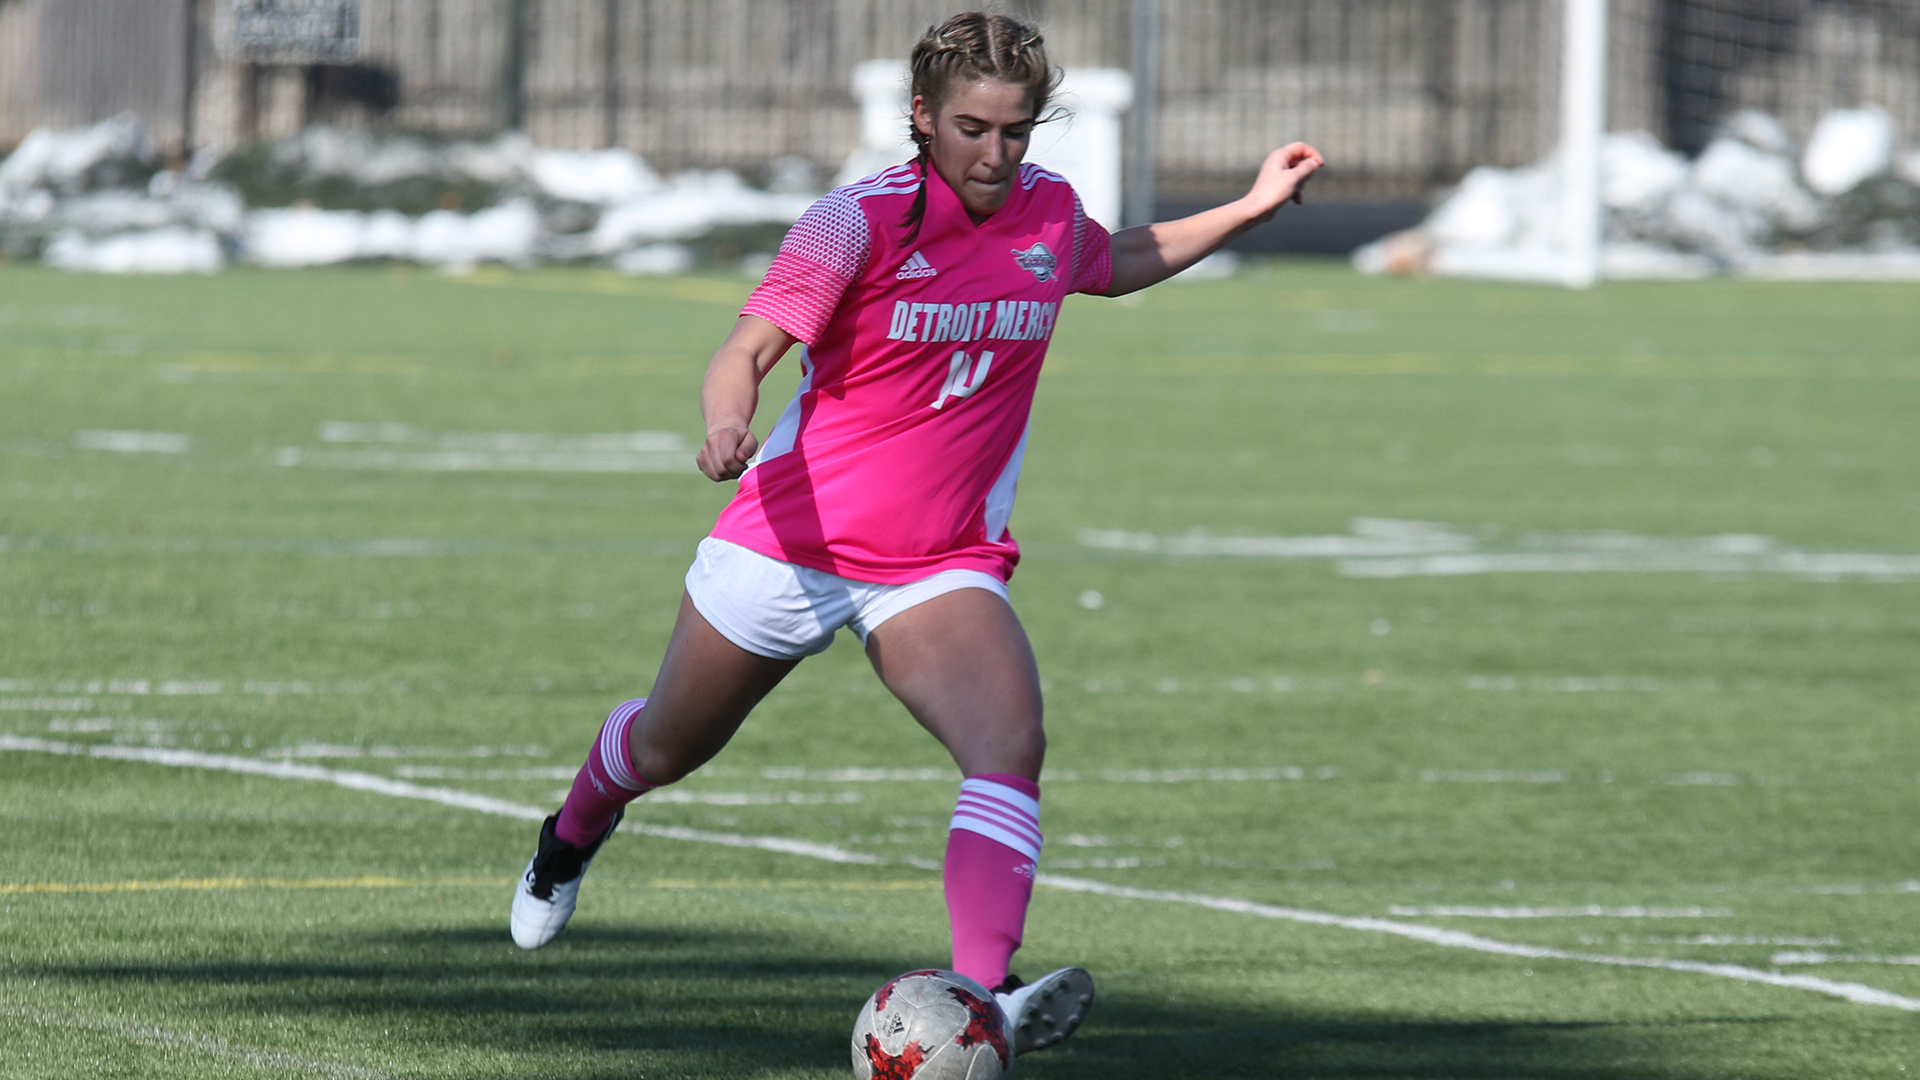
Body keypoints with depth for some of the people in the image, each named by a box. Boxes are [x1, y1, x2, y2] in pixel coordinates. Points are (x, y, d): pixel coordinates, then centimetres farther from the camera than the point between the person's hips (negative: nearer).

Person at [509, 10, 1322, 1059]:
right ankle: (575, 830, 54)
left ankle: (982, 993, -39)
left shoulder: (1049, 209, 1)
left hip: (943, 569, 3)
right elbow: (746, 351, -23)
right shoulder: (856, 221, -16)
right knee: (669, 745, 19)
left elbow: (1114, 265, 26)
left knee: (1011, 746, -26)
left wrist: (1252, 208, 18)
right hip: (791, 540, -3)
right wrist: (726, 425, -45)